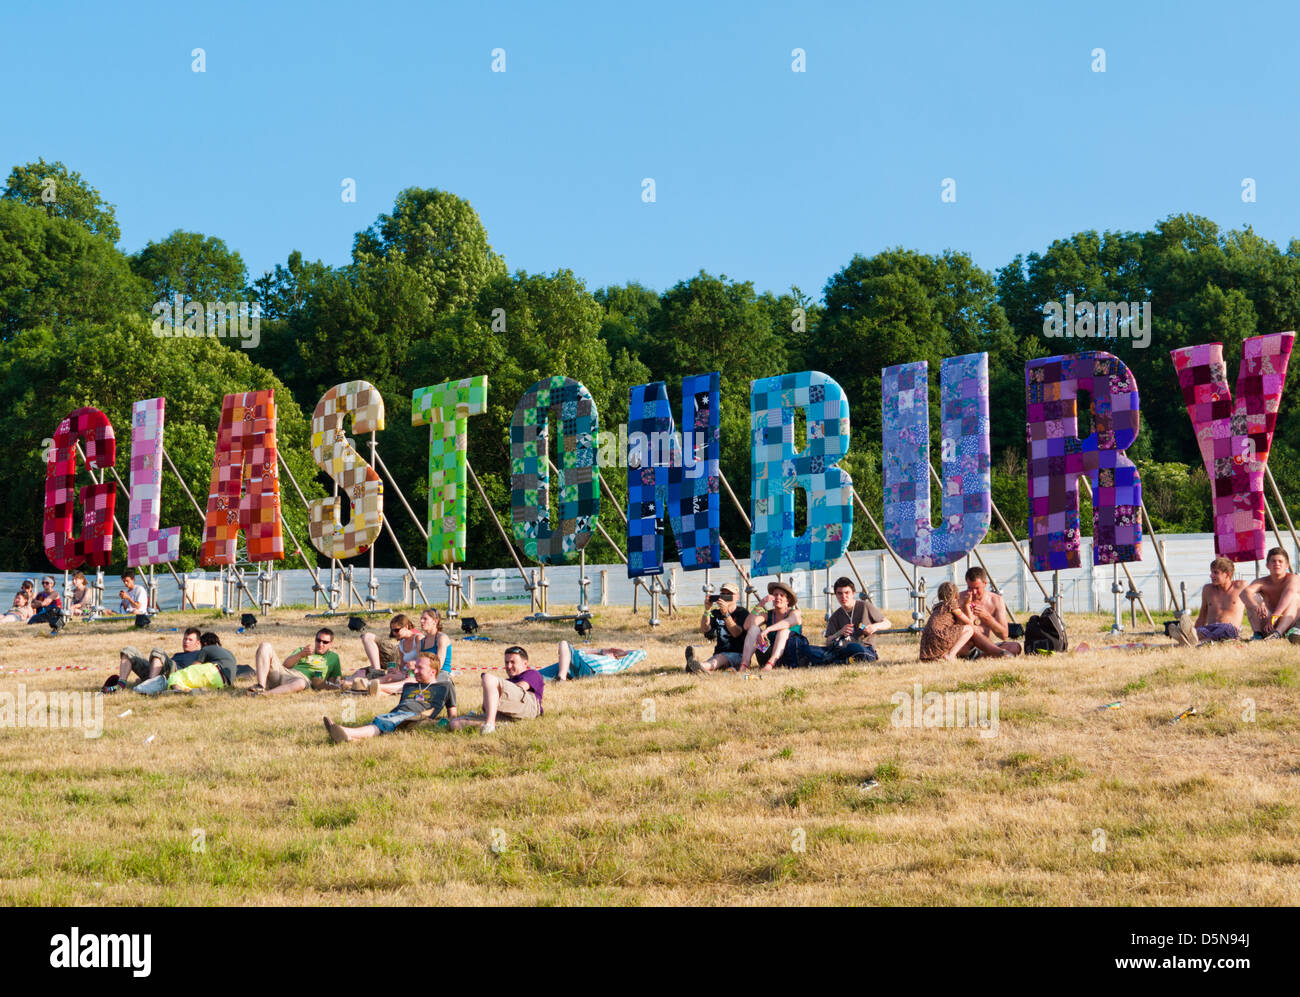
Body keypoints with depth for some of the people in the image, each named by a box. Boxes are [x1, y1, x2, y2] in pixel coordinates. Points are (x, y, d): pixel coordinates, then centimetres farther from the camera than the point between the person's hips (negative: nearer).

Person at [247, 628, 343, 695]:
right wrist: (300, 655, -4)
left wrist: (322, 683, -7)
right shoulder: (302, 650, 32)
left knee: (300, 683, -44)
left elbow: (335, 680, 15)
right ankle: (261, 687, -32)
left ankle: (260, 694, -51)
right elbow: (286, 664, 14)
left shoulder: (333, 657, 26)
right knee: (265, 646, -17)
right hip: (283, 671, 4)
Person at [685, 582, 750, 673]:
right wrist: (707, 611, -16)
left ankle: (704, 667, -71)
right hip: (718, 653, 5)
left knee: (721, 658, -38)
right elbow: (704, 630, -2)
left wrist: (725, 614, -27)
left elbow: (736, 633, -17)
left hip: (737, 654, -5)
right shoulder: (716, 613, 16)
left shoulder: (742, 612, 2)